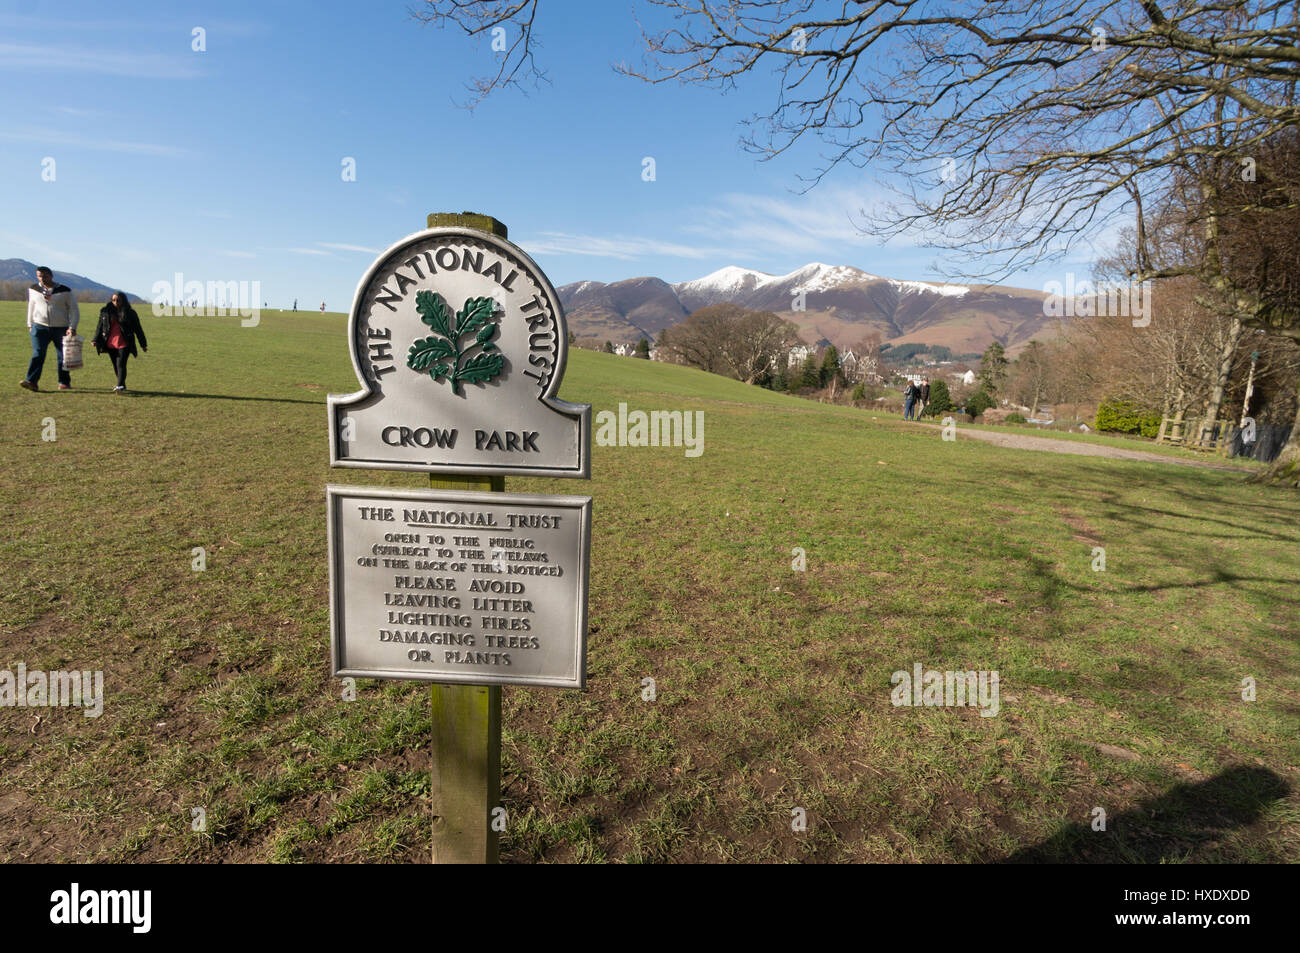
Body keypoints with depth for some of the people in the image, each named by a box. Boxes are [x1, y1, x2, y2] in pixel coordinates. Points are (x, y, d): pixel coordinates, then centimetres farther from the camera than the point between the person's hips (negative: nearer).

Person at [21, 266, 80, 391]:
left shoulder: (65, 291, 0)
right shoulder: (33, 289, 10)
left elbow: (74, 310, 0)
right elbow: (31, 307, 21)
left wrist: (72, 327, -11)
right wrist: (30, 324, 22)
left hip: (61, 328, -1)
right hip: (40, 327, 1)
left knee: (63, 356, 5)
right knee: (37, 354, -11)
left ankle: (64, 382, 16)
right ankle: (31, 381, -19)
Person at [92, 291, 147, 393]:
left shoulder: (130, 313, 1)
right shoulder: (105, 311, 9)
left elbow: (138, 329, 4)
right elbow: (100, 326, 14)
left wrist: (143, 344, 4)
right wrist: (96, 340, 5)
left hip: (123, 344, -4)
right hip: (110, 344, 4)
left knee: (121, 364, -12)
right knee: (115, 365, 9)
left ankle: (120, 386, -14)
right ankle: (122, 385, 21)